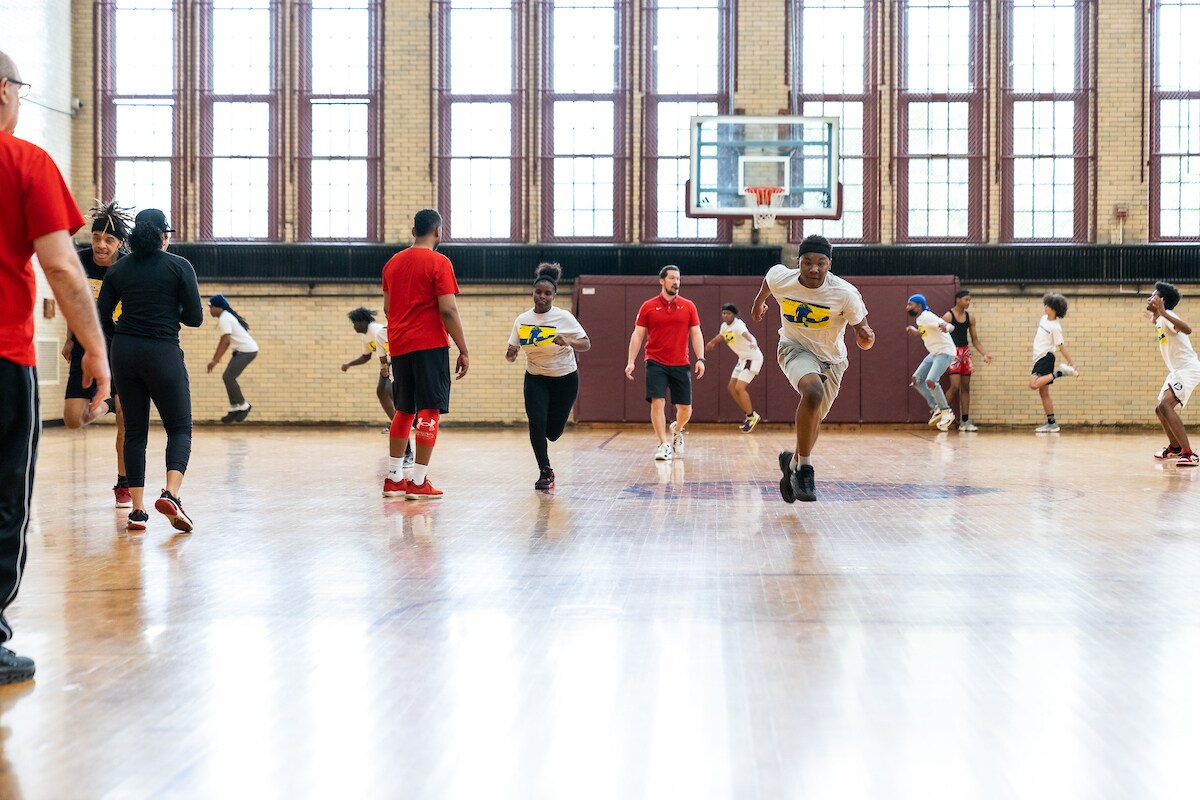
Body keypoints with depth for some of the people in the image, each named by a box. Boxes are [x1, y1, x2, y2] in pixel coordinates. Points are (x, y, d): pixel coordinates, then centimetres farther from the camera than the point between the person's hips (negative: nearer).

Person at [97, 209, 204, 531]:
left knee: (134, 431, 11)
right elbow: (195, 318, -5)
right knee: (179, 428, 6)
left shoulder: (118, 269, 7)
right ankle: (171, 494, -18)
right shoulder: (179, 266, -4)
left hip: (124, 352, 4)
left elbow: (102, 318, 7)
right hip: (163, 353, -4)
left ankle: (137, 510, 7)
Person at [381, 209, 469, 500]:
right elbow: (448, 310, -13)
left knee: (404, 411, 15)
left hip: (399, 345, 7)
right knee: (428, 411, -4)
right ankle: (419, 482, -6)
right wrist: (463, 351, -9)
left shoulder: (392, 263, 13)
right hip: (430, 345, -7)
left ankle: (393, 478, 18)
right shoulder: (438, 262, -7)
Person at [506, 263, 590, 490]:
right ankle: (545, 472, -1)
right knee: (536, 422, -18)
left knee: (553, 432, -1)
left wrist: (568, 342, -32)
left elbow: (586, 344, -12)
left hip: (565, 379, -2)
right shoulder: (522, 320, -4)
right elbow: (513, 352, 2)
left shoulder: (564, 317, -12)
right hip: (535, 379, 2)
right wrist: (511, 353, -22)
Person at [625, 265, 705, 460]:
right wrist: (631, 361, -4)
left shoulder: (688, 306, 6)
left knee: (685, 408, 4)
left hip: (680, 364, 2)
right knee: (657, 402, -15)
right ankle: (663, 445, -9)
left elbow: (696, 334, 5)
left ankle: (677, 430, 36)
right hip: (656, 363, -2)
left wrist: (700, 359, -7)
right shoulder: (648, 307, 2)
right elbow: (637, 335, 4)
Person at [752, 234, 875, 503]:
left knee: (813, 418, 16)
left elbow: (861, 329, -18)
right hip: (795, 348, -2)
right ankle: (804, 468, -23)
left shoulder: (845, 293, -26)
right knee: (813, 391, -32)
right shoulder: (780, 278, -20)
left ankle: (794, 462, 47)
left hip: (831, 359, 2)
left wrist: (865, 336, -41)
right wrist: (759, 302, 22)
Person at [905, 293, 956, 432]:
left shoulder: (927, 317, -20)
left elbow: (950, 326, -31)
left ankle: (946, 412, -10)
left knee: (930, 381, -24)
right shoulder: (919, 320, 8)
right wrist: (916, 331, 20)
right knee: (916, 379, 6)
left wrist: (945, 327, -52)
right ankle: (936, 408, 9)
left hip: (945, 352, -10)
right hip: (934, 353, 10)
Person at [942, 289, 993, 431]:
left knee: (965, 387, 4)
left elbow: (975, 339, 13)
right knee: (955, 386, -16)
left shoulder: (970, 317, 8)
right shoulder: (948, 316, -8)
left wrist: (985, 354, 1)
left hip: (966, 352, 6)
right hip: (953, 352, -6)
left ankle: (965, 421, 7)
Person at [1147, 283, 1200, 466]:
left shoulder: (1167, 316, -14)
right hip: (1176, 370, 11)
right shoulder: (1160, 321, 15)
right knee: (1161, 409, 20)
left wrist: (1162, 313, -42)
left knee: (1165, 405, -27)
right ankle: (1174, 448, 40)